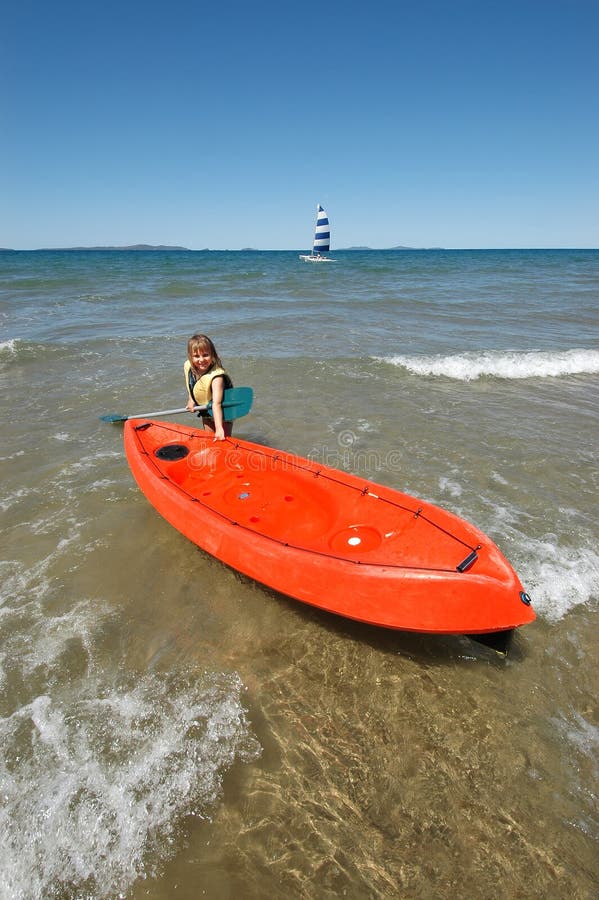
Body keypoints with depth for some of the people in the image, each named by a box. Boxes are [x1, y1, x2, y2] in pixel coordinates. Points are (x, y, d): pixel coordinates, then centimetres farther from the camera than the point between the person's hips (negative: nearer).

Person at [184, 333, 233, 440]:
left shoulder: (216, 376, -37)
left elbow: (216, 404, -46)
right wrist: (191, 400, -1)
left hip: (222, 413, -7)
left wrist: (219, 428, -53)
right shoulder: (188, 367, -15)